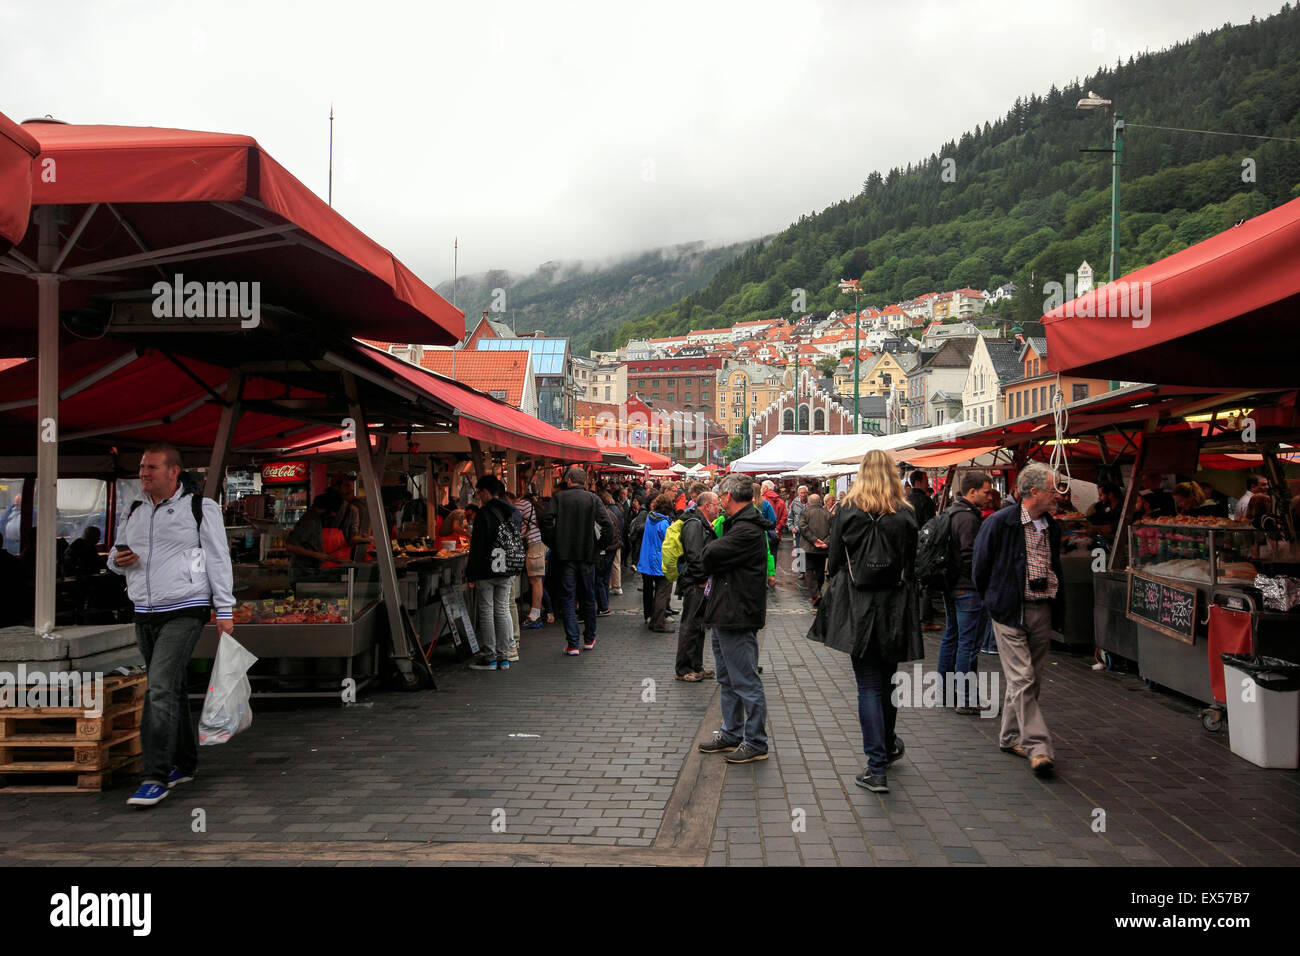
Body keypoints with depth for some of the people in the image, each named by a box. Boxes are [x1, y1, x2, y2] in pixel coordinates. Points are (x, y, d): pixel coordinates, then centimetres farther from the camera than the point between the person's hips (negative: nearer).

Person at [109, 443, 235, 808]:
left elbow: (218, 559, -4)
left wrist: (225, 610, -8)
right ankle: (185, 763, 28)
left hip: (184, 610, -6)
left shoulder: (199, 507, -3)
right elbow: (117, 555, 23)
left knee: (161, 689, -16)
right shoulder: (134, 511, 13)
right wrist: (118, 560, -3)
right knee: (172, 690, 15)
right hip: (144, 613, 6)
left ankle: (156, 777, -13)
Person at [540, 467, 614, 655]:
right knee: (588, 597, 16)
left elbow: (547, 520, -14)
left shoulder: (559, 497, -2)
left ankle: (572, 644, -3)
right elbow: (608, 525, -10)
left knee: (567, 599, 2)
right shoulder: (593, 499, 0)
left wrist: (552, 544, -3)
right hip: (587, 555, 2)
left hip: (564, 555, -1)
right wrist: (598, 547, 2)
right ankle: (589, 639, 27)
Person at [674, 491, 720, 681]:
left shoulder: (704, 524, 18)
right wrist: (703, 579, -17)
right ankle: (683, 670, 2)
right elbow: (695, 556, -23)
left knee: (699, 625, 15)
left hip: (702, 585, 10)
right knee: (690, 626, -5)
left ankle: (696, 666, 23)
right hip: (694, 585, -10)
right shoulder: (694, 524, -16)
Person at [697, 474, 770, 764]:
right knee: (728, 680, 19)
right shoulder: (737, 524, 16)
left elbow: (711, 556, -23)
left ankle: (756, 743, 7)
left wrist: (710, 547, -3)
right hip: (725, 615, 11)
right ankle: (731, 734, 30)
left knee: (746, 682, -2)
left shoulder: (747, 530, -19)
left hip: (738, 616, -11)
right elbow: (712, 556, 15)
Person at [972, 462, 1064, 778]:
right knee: (1022, 680, -10)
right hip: (1011, 612, -7)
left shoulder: (1051, 527, 11)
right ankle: (1038, 747, -10)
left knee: (1030, 680, 11)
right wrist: (994, 600, 5)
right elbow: (980, 565, -2)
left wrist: (1057, 608, 17)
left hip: (1042, 612, 7)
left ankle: (1011, 737, 24)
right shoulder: (1000, 523, -10)